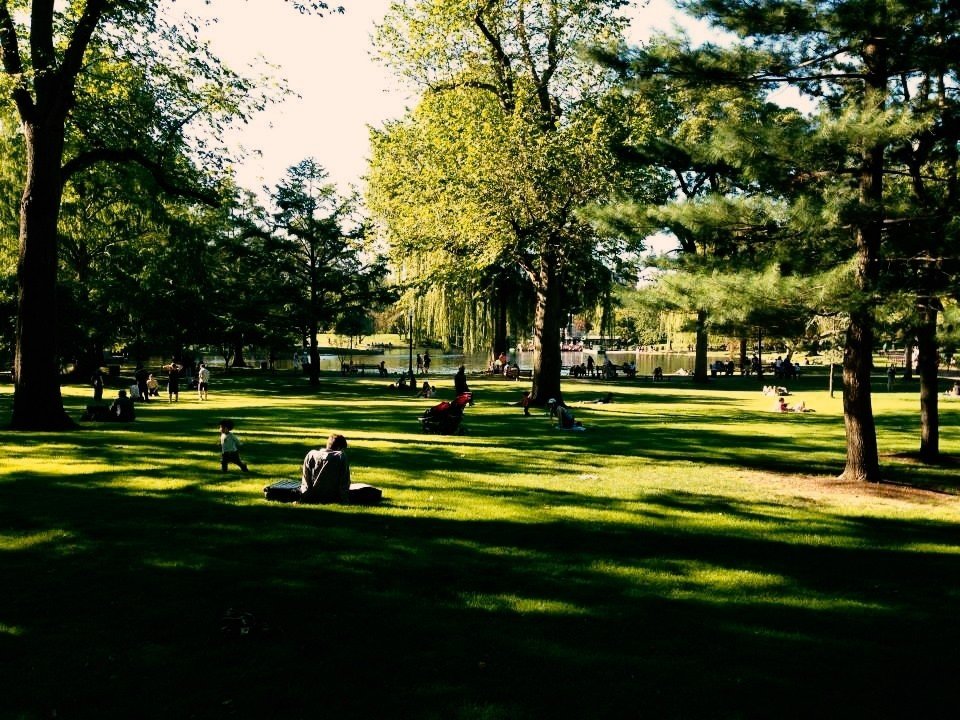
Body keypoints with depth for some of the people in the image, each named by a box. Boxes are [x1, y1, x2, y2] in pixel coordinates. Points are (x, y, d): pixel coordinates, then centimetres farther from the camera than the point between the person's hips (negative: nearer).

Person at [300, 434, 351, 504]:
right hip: (331, 499, -4)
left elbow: (305, 481, 7)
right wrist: (345, 502, -1)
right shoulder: (342, 457, -4)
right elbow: (345, 482, -6)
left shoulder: (311, 454, 6)